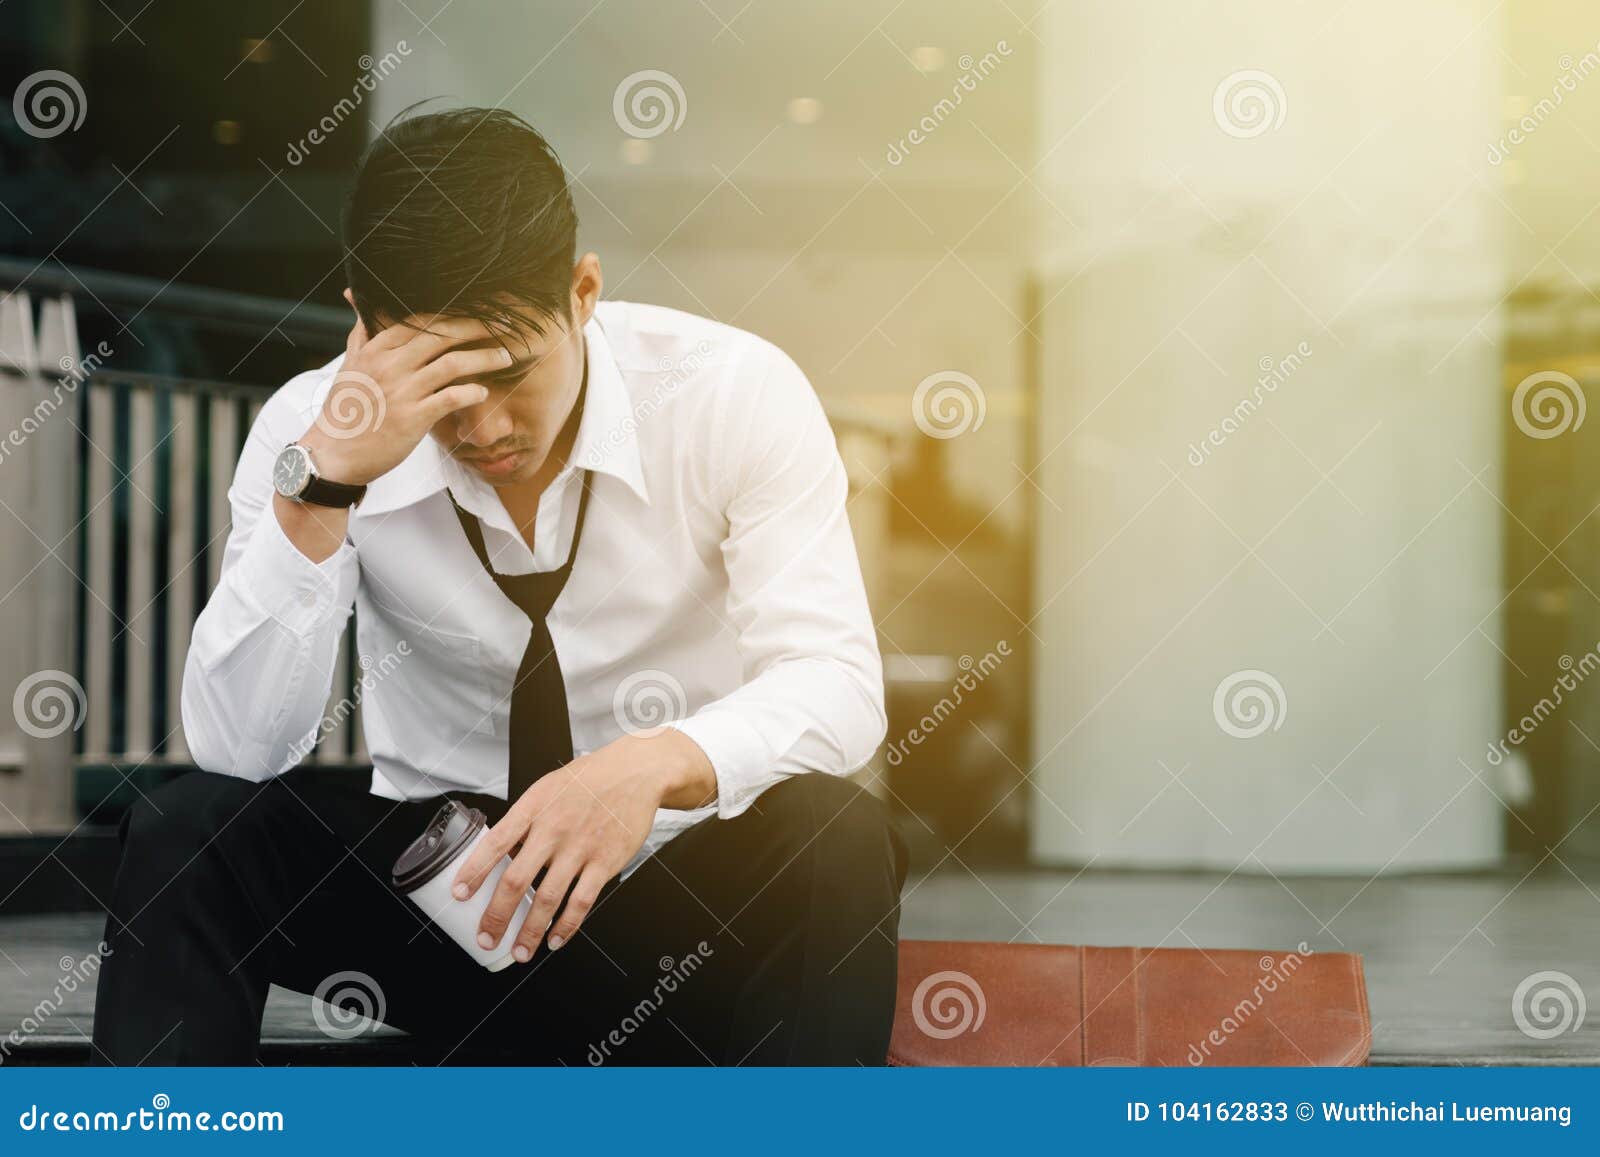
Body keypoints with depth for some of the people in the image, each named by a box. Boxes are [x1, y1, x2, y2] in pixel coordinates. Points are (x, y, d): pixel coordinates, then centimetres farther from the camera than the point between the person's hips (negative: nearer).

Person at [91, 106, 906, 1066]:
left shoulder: (738, 392, -13)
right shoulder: (314, 426, -11)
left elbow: (835, 682, -22)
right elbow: (241, 752, -19)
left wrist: (658, 766, -43)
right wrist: (323, 481, -31)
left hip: (691, 908, -1)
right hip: (439, 892, 1)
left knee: (836, 834, -32)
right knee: (186, 830, -23)